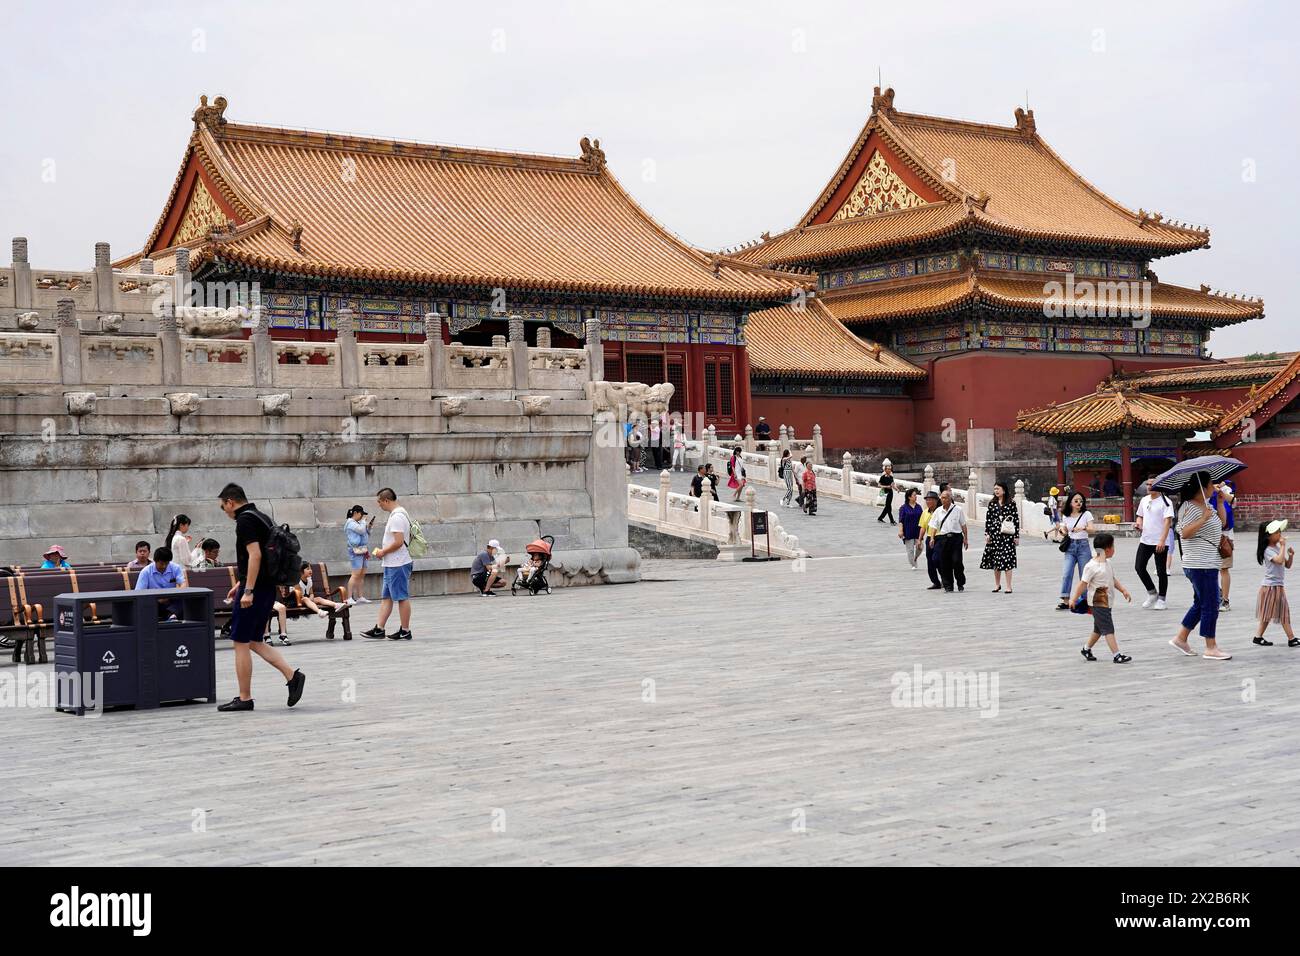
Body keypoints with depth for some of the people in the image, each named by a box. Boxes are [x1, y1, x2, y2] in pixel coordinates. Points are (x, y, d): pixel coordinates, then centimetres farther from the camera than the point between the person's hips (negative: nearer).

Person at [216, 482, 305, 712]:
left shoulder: (245, 520, -13)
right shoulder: (260, 517, 17)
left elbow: (255, 555, -24)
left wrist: (247, 591, -25)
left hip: (254, 590, -9)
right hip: (267, 589, 9)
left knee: (241, 643, 0)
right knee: (254, 642, 14)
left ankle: (244, 698, 5)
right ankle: (292, 676, 3)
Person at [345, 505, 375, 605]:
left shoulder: (356, 523, 20)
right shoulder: (350, 523, -8)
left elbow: (365, 533, 26)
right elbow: (361, 530, -18)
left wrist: (369, 526, 11)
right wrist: (364, 521, -3)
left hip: (362, 550, 10)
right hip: (355, 551, -10)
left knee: (362, 574, 7)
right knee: (356, 574, -14)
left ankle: (360, 597, 9)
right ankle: (350, 598, -16)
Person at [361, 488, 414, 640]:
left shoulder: (397, 517, -18)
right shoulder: (395, 514, 15)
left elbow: (399, 541, -24)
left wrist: (383, 552, -12)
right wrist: (382, 550, 14)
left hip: (398, 564, -11)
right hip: (391, 564, 11)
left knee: (402, 597, -3)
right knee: (386, 597, 10)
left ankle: (405, 631, 3)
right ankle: (379, 629, 11)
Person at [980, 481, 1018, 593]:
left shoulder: (1011, 503, -1)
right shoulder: (992, 503, 9)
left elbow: (1016, 519, -1)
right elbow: (988, 519, 9)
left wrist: (1017, 536, -3)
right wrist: (987, 534, 2)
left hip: (1007, 534, -4)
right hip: (994, 534, 4)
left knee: (1007, 559, -5)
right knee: (995, 559, 8)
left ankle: (1008, 586, -1)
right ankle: (997, 584, 22)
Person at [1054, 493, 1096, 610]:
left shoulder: (1086, 514, 0)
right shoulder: (1066, 516, 9)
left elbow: (1092, 529, -11)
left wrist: (1083, 528, -31)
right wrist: (1060, 530, -9)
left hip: (1083, 545, -2)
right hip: (1070, 547, 2)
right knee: (1067, 574, -9)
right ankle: (1066, 601, -10)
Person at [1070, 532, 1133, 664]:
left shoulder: (1107, 563, 10)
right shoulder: (1092, 566, -17)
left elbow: (1112, 579, 21)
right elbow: (1083, 584, -17)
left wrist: (1123, 590, 13)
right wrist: (1073, 599, -17)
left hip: (1106, 602, 9)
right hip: (1098, 602, -9)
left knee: (1099, 628, 18)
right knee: (1108, 629, -10)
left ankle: (1086, 649, 34)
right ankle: (1116, 655, -10)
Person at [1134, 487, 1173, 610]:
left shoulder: (1165, 502, -10)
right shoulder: (1144, 500, 10)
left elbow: (1167, 521, -17)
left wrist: (1162, 540, -27)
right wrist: (1139, 523, -2)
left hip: (1160, 543, -6)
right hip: (1145, 540, 6)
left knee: (1161, 571, 2)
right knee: (1139, 567, 1)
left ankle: (1161, 599, 14)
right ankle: (1152, 593, 20)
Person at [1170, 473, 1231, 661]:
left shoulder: (1206, 505, 14)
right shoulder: (1189, 507, -15)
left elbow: (1221, 522, 19)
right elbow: (1185, 533, -22)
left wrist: (1220, 502, 10)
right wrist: (1203, 519, -27)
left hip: (1208, 562, 10)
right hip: (1200, 563, -10)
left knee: (1200, 603, 18)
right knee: (1210, 605, -5)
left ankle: (1181, 638, 26)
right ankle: (1211, 648, 0)